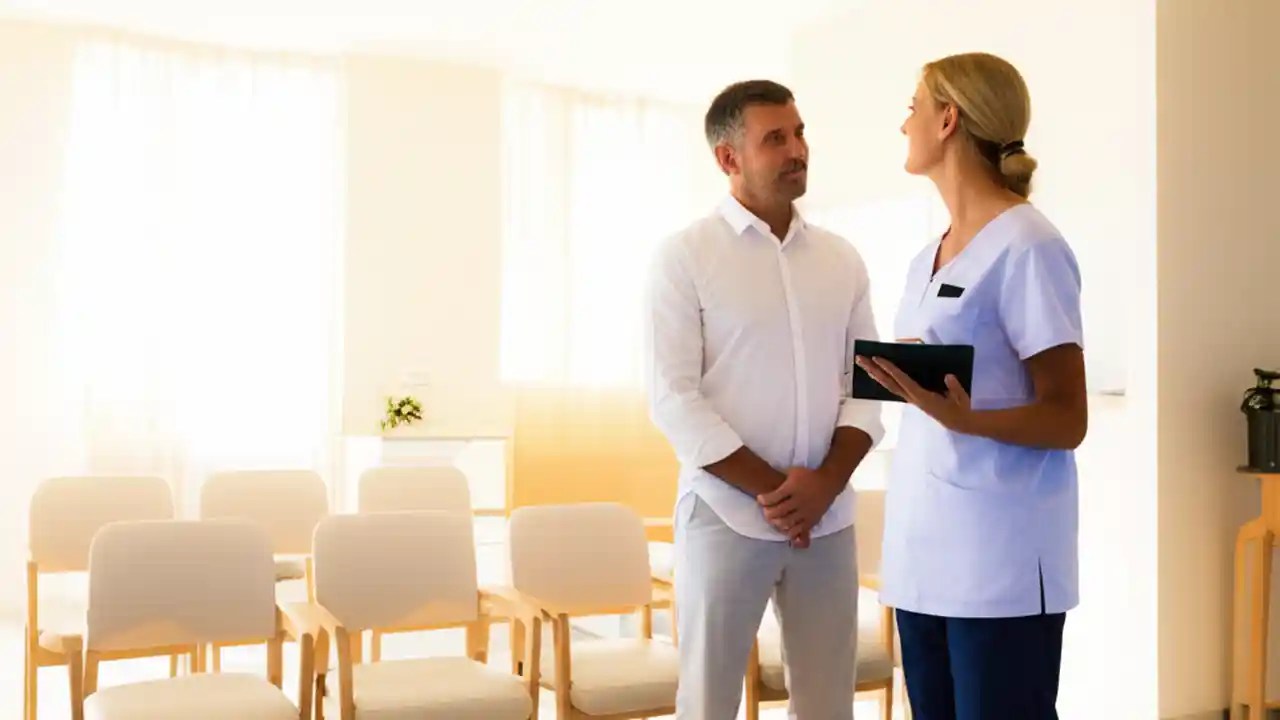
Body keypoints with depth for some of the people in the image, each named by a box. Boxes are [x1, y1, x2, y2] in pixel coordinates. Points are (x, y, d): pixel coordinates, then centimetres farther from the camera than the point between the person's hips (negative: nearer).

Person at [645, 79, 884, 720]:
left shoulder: (842, 260, 10)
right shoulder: (684, 256, -2)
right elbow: (673, 398, -8)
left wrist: (826, 482, -9)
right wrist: (769, 488, -11)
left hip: (829, 519, 4)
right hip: (725, 514, -3)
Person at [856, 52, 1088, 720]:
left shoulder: (1028, 247, -10)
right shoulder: (925, 260, 14)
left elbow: (1066, 421, -12)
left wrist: (965, 419, -28)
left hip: (1000, 558, -7)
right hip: (923, 551, 8)